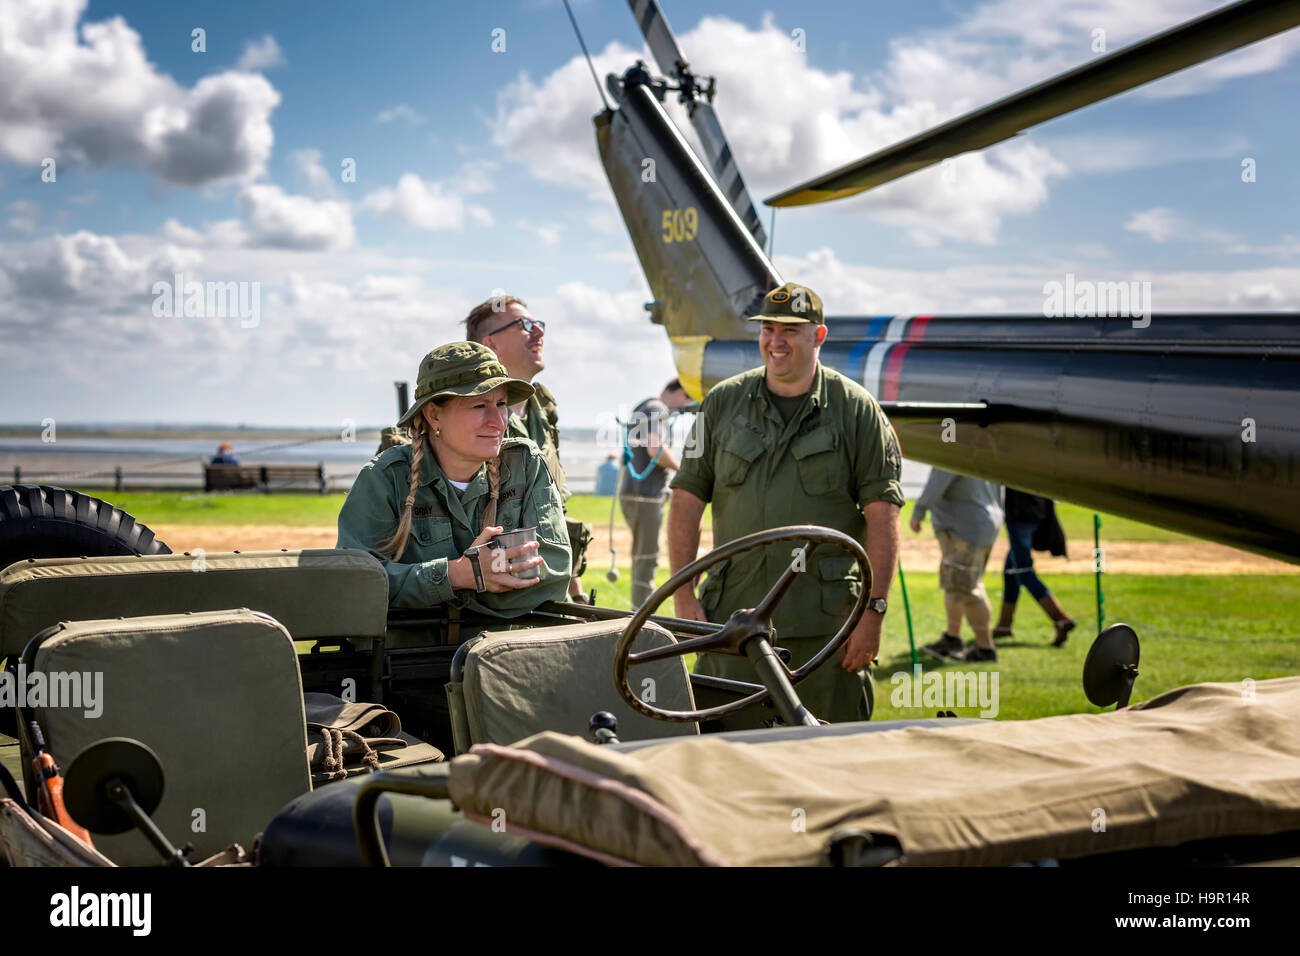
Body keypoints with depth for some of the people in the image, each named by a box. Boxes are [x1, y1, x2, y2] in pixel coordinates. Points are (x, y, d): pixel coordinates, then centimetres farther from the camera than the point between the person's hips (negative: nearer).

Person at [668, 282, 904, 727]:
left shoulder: (856, 409, 2)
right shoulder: (723, 402, 9)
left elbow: (882, 511, -2)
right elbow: (687, 498, 9)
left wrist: (874, 610, -9)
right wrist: (683, 595, 1)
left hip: (825, 623, -2)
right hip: (732, 618, 2)